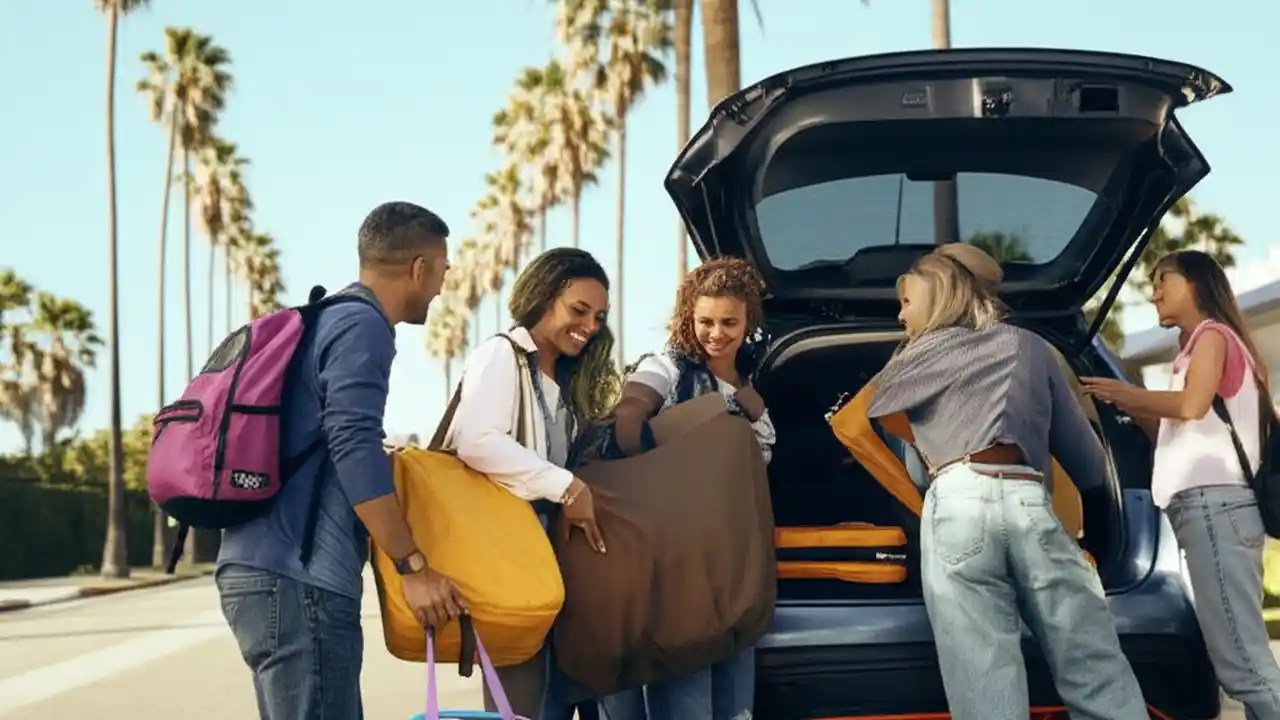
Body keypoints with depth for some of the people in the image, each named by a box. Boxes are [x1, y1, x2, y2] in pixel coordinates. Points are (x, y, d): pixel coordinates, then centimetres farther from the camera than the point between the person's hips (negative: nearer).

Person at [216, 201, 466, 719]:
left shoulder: (326, 319, 22)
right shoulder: (361, 326, -9)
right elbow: (355, 450, -19)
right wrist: (414, 566, -17)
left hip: (268, 570, 10)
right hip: (296, 578, -10)